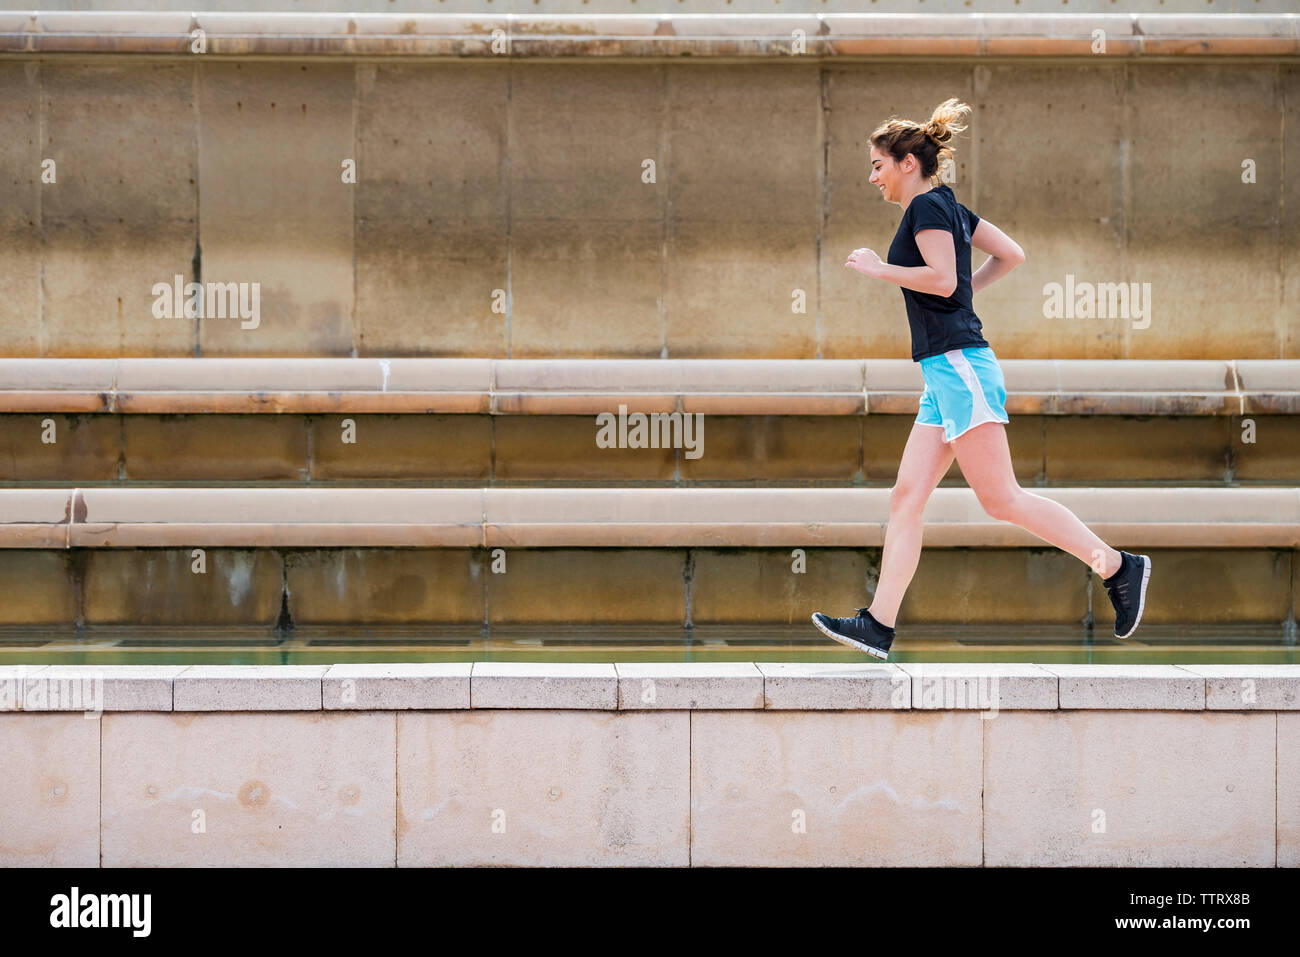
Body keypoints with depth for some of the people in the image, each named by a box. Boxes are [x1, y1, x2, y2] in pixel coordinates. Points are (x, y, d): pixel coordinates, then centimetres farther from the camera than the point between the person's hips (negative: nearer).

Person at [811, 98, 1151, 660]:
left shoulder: (928, 207, -8)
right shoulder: (949, 207, 20)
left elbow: (942, 278, -20)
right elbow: (1011, 254, 24)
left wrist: (878, 268, -11)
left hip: (959, 365, -10)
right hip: (946, 373, 10)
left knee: (1000, 499, -11)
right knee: (906, 497, 3)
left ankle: (1117, 568, -8)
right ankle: (878, 625, -1)